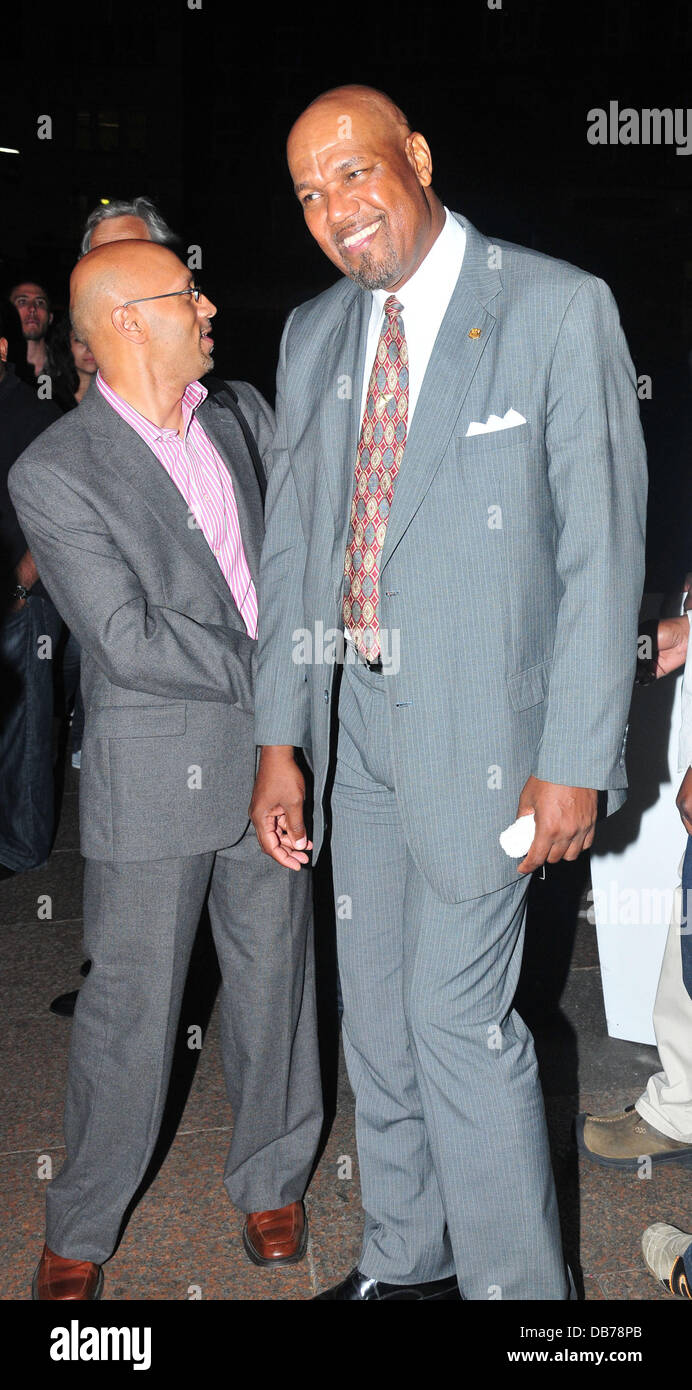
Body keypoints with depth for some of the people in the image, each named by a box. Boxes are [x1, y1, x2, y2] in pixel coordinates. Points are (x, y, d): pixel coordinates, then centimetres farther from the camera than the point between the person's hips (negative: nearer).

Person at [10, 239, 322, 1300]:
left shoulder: (243, 413, 7)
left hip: (271, 748, 5)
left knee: (274, 978, 15)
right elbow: (129, 639, -17)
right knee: (131, 1005, 6)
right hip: (154, 772, -5)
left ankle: (272, 1181, 36)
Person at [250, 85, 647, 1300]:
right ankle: (405, 1259, 36)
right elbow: (292, 545, 10)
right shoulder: (311, 335, 8)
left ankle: (517, 1285, 19)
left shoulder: (558, 309, -9)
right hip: (355, 714, 6)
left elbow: (602, 547, -11)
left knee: (459, 1013, -4)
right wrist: (279, 739, 5)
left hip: (481, 719, -6)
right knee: (376, 1012, 15)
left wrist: (575, 758, -14)